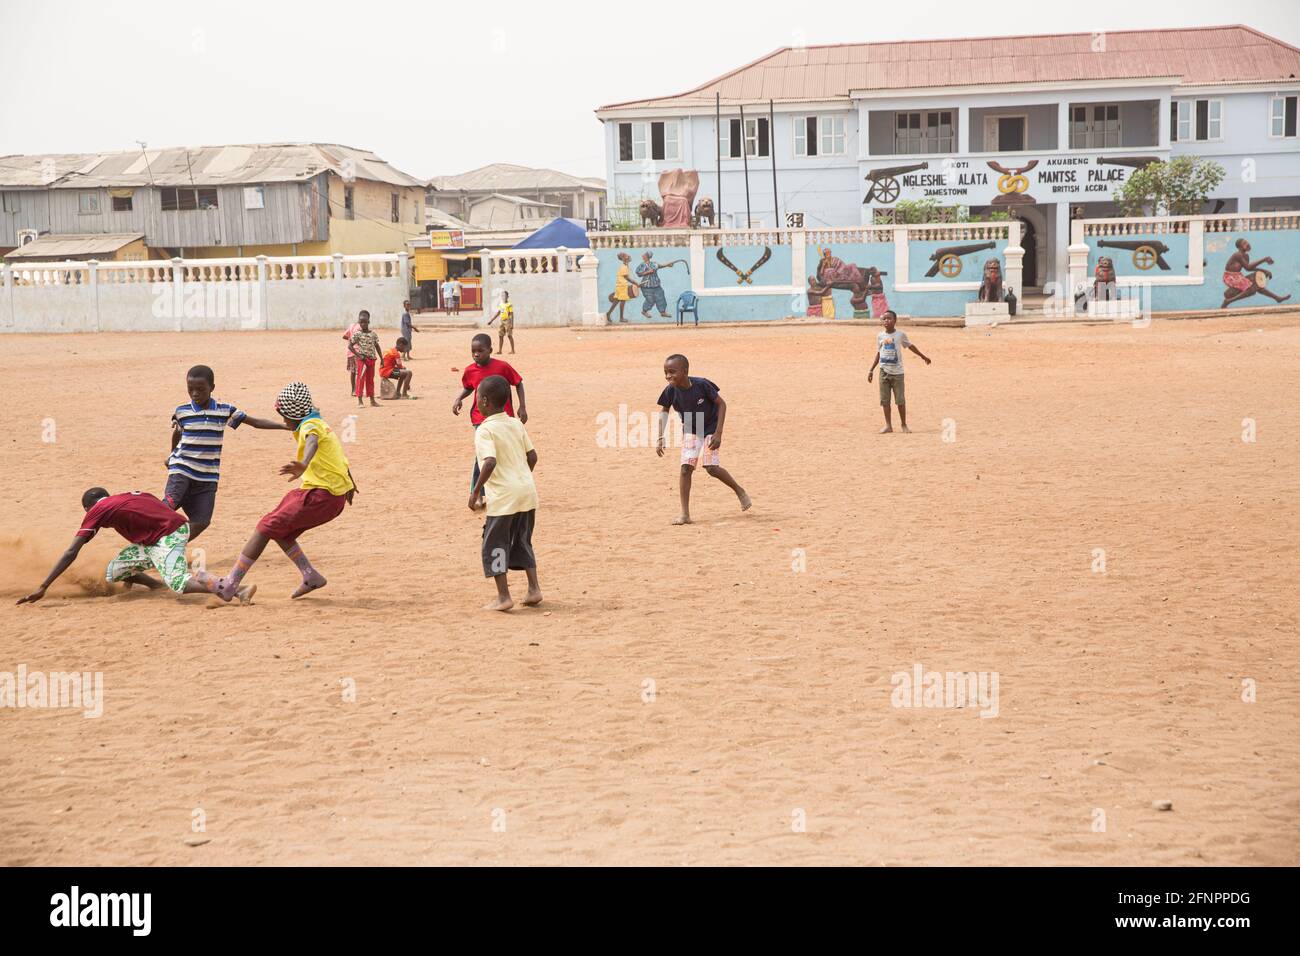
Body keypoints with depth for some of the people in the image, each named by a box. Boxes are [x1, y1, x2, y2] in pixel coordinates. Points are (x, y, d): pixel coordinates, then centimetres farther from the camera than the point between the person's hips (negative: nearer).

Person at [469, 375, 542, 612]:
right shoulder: (516, 424, 9)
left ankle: (503, 596, 3)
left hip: (503, 496, -7)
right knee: (522, 542, 20)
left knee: (494, 545, 5)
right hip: (527, 490, 7)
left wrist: (476, 491, -16)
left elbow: (490, 462, -24)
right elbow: (532, 456, 10)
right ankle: (534, 589, 17)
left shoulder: (485, 430, -12)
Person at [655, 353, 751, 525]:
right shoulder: (671, 390, -16)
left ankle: (739, 491, 11)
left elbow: (721, 404, -16)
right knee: (686, 467, -11)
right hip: (690, 432, 3)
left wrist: (718, 433, -21)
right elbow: (664, 411, 2)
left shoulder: (701, 385, -27)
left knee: (711, 467, -15)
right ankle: (685, 514, -7)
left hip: (710, 429, -3)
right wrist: (660, 438, -6)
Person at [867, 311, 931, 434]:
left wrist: (923, 357, 20)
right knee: (885, 400, 2)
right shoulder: (880, 336, 6)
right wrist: (871, 370, 13)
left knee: (900, 400, -1)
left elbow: (910, 345, 13)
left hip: (897, 372, -2)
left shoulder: (901, 334, -1)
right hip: (884, 372, 3)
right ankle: (888, 425, 8)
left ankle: (904, 424, 11)